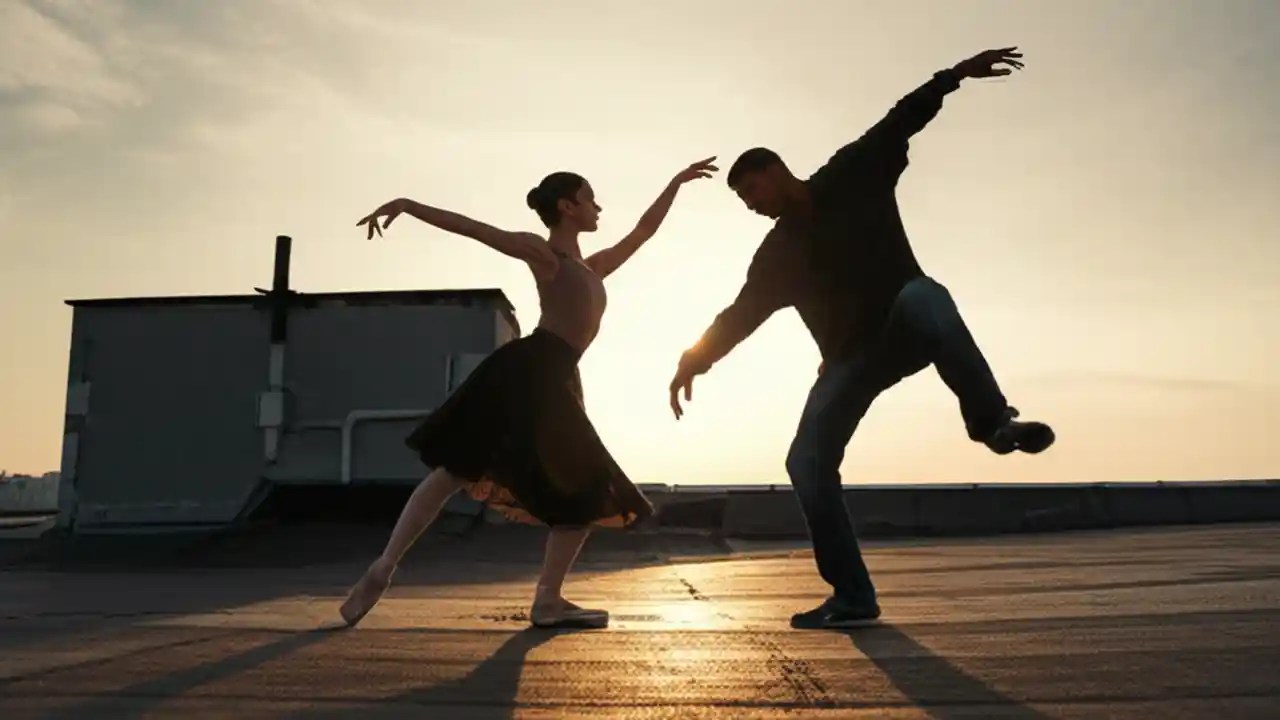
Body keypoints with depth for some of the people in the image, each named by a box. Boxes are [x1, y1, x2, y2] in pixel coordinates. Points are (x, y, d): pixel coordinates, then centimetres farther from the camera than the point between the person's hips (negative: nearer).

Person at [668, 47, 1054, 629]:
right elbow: (740, 313, 6)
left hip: (906, 332, -3)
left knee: (921, 295, -40)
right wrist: (695, 360, -4)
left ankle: (993, 421, -38)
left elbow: (901, 121, -4)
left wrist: (955, 75, -16)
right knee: (807, 463, -11)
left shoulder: (851, 177, 1)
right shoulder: (777, 253, 8)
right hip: (850, 357, 4)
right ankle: (852, 597, -5)